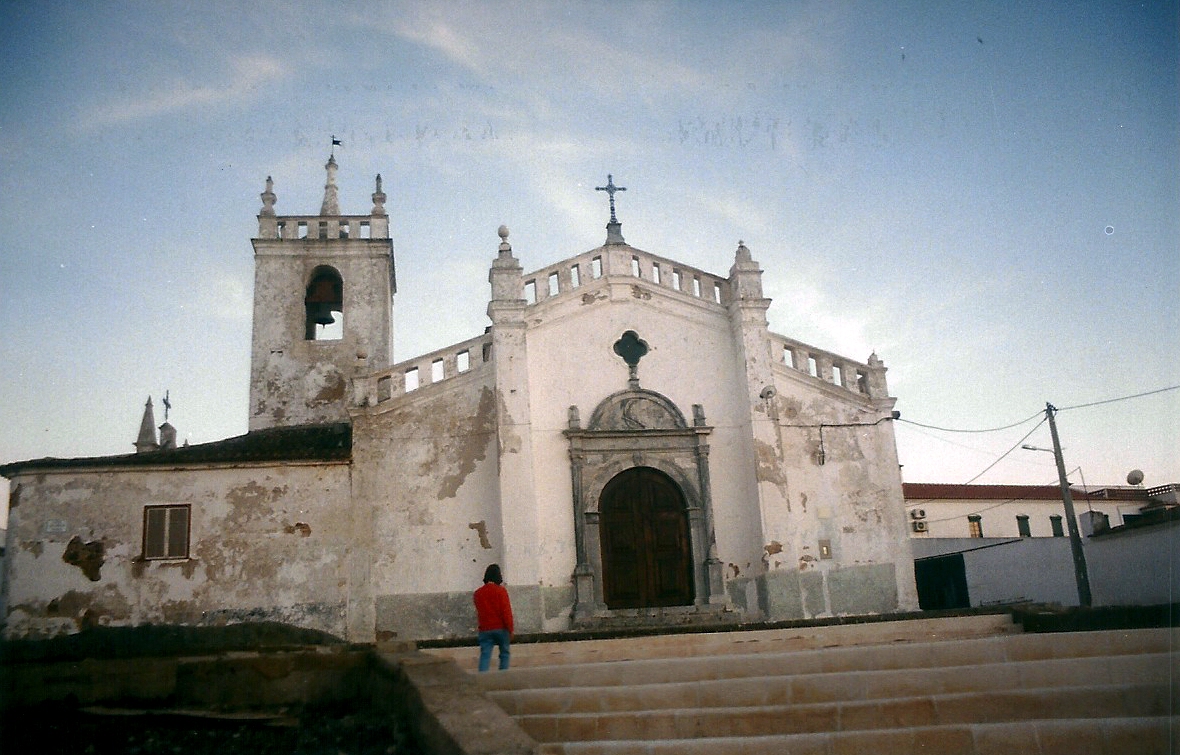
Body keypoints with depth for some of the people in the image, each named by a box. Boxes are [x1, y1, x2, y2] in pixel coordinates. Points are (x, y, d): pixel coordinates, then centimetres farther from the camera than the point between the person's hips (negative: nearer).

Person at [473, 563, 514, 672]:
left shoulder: (477, 593, 6)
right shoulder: (501, 591, -8)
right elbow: (506, 611, -11)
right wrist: (510, 629, -7)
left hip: (485, 629, 3)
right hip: (501, 628, -3)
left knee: (485, 655, -2)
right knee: (505, 654, 12)